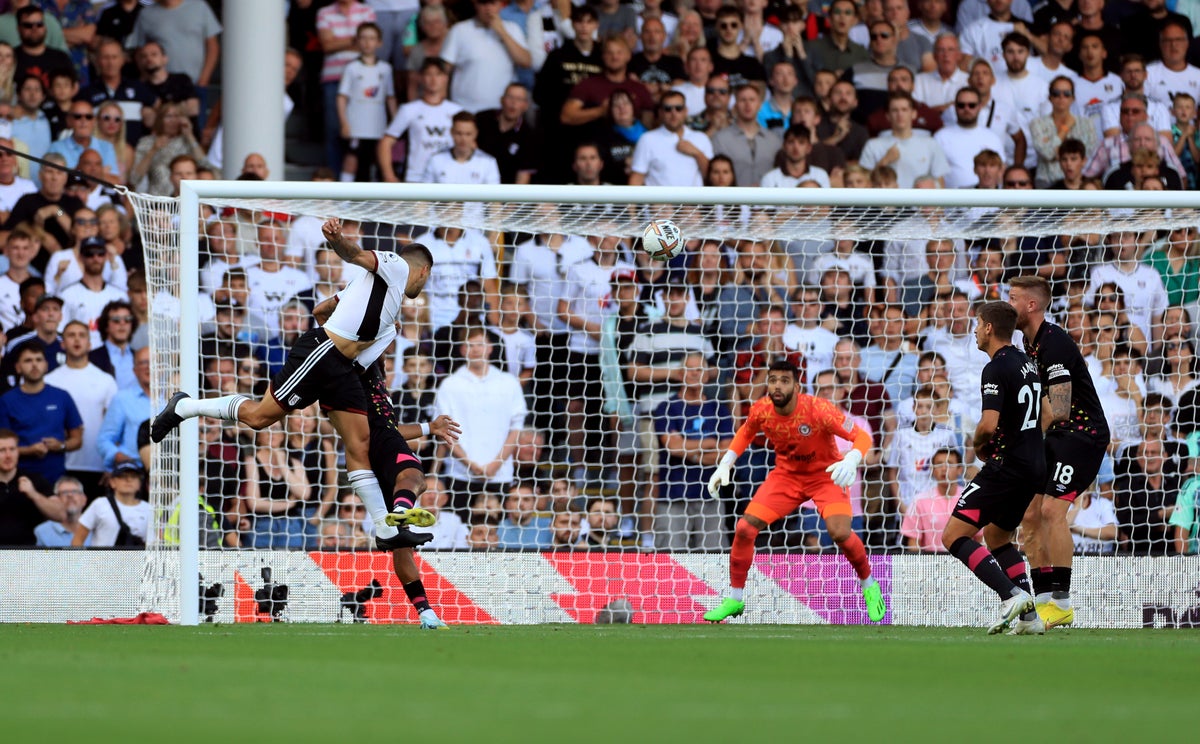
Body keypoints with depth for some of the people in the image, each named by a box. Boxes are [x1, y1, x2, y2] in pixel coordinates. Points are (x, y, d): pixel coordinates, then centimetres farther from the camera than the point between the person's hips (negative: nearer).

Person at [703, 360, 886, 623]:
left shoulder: (818, 410, -29)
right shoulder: (761, 411, -16)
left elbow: (862, 437, -25)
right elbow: (746, 433, 10)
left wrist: (851, 460, -46)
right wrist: (725, 464, -1)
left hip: (825, 474, -4)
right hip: (786, 474, 4)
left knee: (840, 533, -26)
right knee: (744, 529, -9)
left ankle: (869, 585, 4)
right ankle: (734, 599, 11)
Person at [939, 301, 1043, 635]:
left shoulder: (996, 369, -14)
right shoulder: (1027, 364, 14)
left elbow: (989, 424, -25)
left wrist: (978, 444, -2)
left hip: (1007, 466, -9)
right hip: (1035, 465, 9)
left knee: (954, 536, -10)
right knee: (997, 538, 24)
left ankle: (1011, 595, -24)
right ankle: (1028, 616, 12)